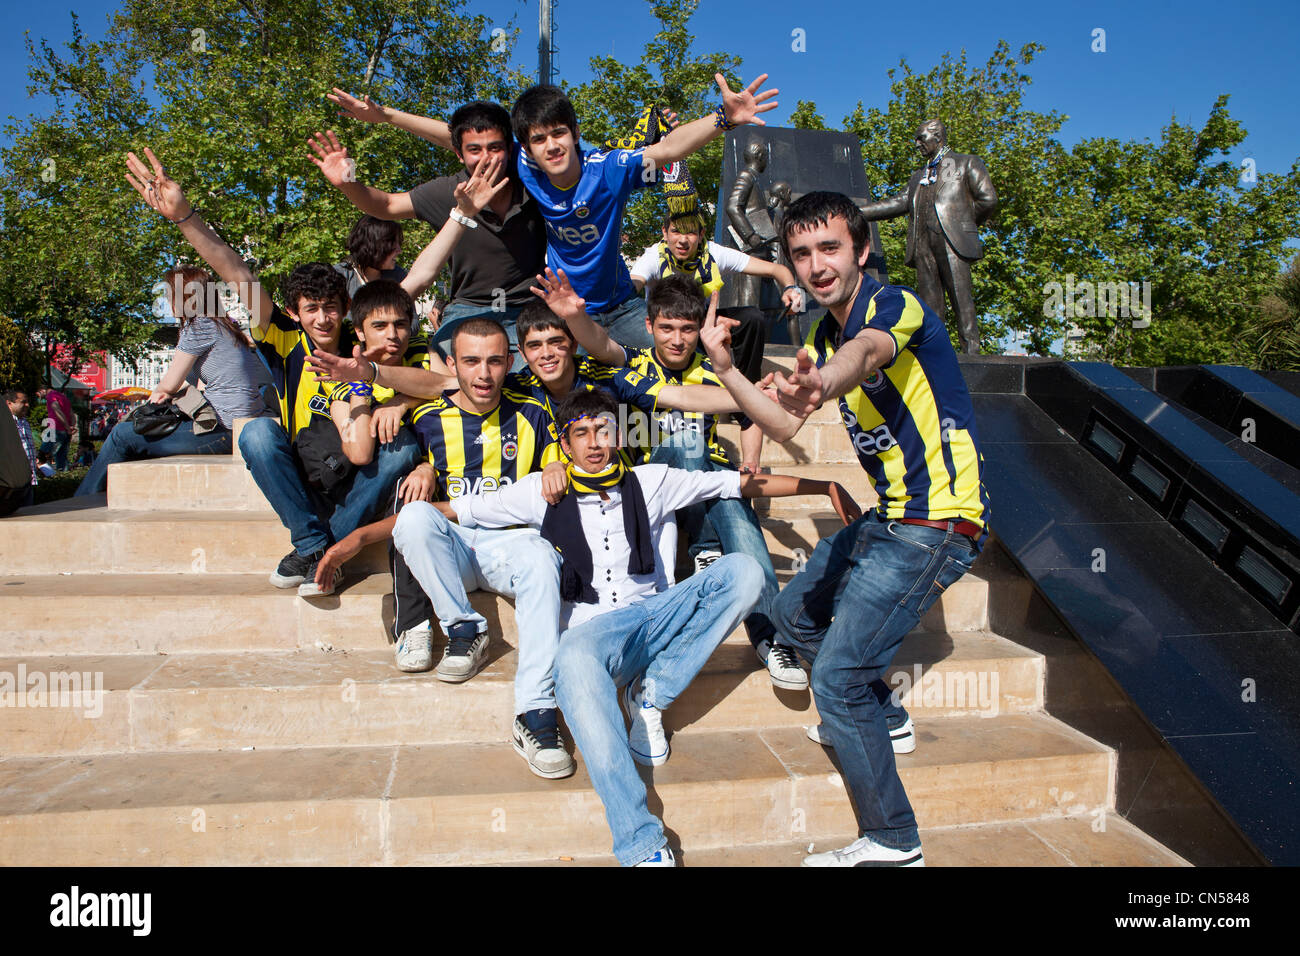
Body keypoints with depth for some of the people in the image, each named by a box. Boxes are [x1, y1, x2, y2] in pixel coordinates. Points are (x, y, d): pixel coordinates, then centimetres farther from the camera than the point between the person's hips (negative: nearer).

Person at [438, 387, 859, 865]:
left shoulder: (650, 481, 11)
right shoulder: (541, 492, 9)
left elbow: (742, 483, 11)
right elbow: (451, 511, 14)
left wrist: (826, 486, 7)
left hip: (654, 617, 3)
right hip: (592, 628, -2)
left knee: (742, 571, -20)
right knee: (573, 663, -40)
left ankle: (650, 694, -13)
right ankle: (641, 845, -45)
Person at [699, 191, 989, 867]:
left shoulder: (893, 304, -17)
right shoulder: (824, 336, 10)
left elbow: (866, 351, -42)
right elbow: (783, 424, 14)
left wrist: (823, 383, -64)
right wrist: (726, 370, 1)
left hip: (936, 525, -10)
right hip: (889, 517, 10)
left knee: (836, 678, -14)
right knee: (794, 614, 22)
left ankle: (892, 842, 4)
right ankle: (884, 717, 41)